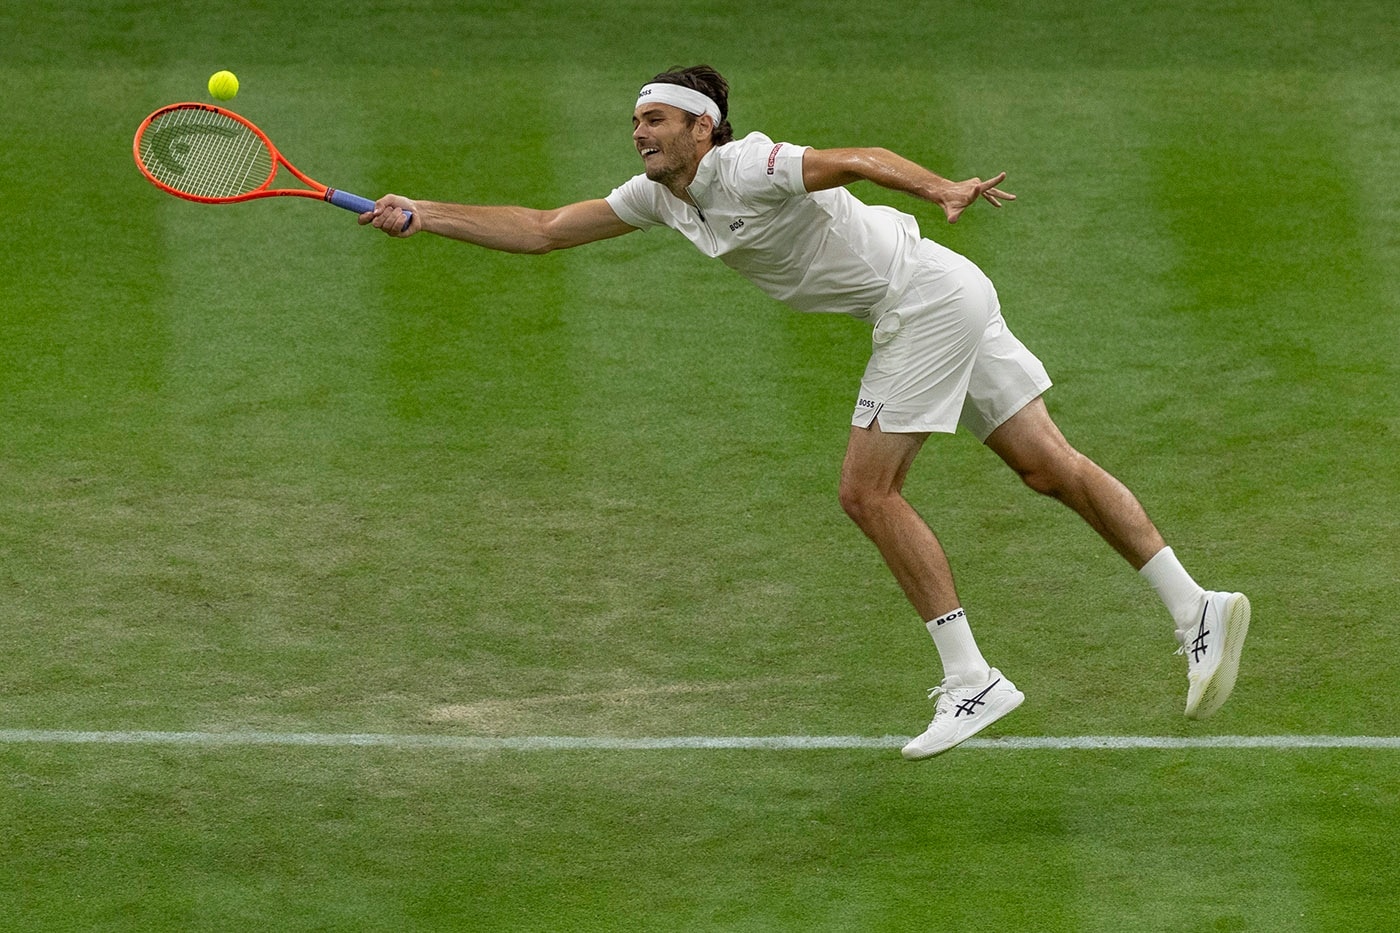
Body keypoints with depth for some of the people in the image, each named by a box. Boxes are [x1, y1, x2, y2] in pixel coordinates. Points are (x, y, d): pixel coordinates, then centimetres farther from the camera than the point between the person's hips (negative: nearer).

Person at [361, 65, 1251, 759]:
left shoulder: (745, 168, -19)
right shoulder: (659, 196, 7)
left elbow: (860, 161, -30)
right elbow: (543, 229, 11)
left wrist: (942, 190, -47)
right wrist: (423, 217, 5)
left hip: (927, 296, -9)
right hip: (932, 305, 9)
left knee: (870, 490, -8)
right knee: (1050, 465, 7)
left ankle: (971, 678, -4)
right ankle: (1197, 608, 6)